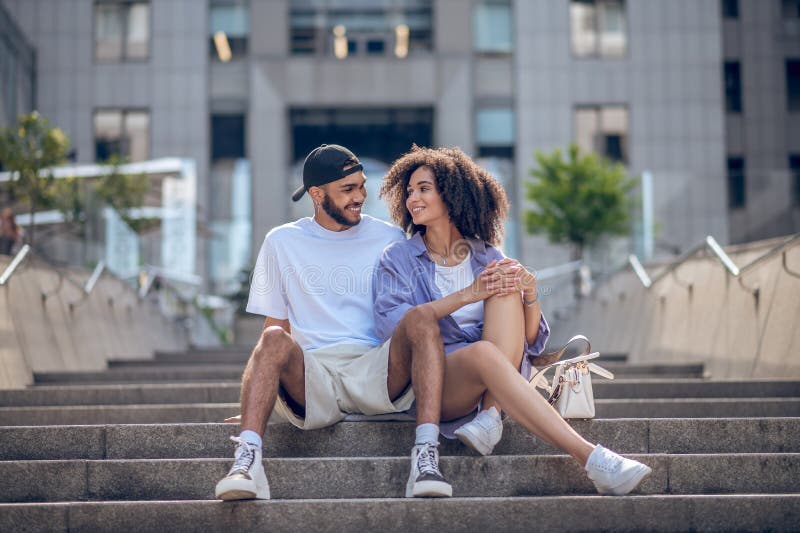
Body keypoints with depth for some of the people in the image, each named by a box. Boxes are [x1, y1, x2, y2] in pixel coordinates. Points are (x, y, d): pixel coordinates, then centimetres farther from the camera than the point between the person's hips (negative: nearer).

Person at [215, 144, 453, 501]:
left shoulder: (389, 239, 15)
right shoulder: (282, 242, 14)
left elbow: (407, 316, 18)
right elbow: (275, 324, 13)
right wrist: (258, 397, -1)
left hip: (379, 375, 1)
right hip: (311, 379, 0)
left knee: (420, 321, -28)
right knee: (275, 339, -31)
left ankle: (426, 455, -39)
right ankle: (246, 462, -44)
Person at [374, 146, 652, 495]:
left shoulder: (488, 256, 15)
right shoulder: (398, 259, 10)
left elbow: (531, 341, 9)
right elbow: (389, 324, -11)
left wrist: (530, 292, -11)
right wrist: (466, 295, -17)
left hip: (494, 379, 2)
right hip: (431, 381, -2)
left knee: (505, 288, -19)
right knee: (484, 351, -35)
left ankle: (489, 415, -33)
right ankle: (591, 459, -43)